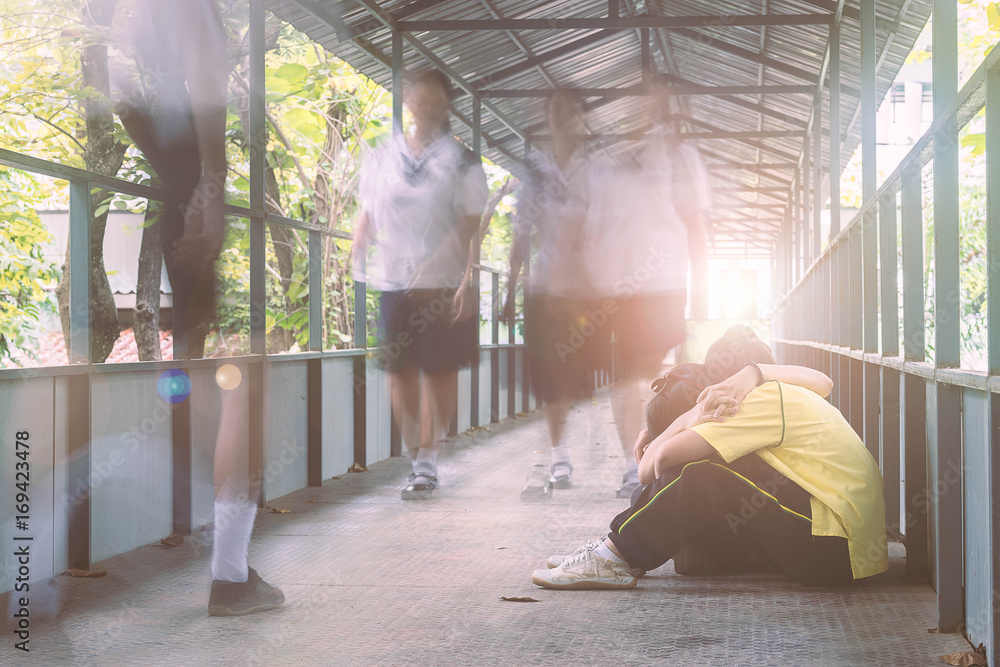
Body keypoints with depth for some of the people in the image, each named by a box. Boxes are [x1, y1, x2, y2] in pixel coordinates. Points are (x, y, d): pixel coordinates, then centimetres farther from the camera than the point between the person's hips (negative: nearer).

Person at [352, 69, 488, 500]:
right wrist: (351, 267, 6)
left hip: (444, 282, -2)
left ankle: (427, 463, 7)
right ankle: (415, 457, 12)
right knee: (398, 369, 1)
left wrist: (469, 282, -10)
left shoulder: (461, 161, 1)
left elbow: (472, 226, -2)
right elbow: (367, 216, 14)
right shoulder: (382, 157, 9)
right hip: (392, 279, 2)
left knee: (440, 371, 0)